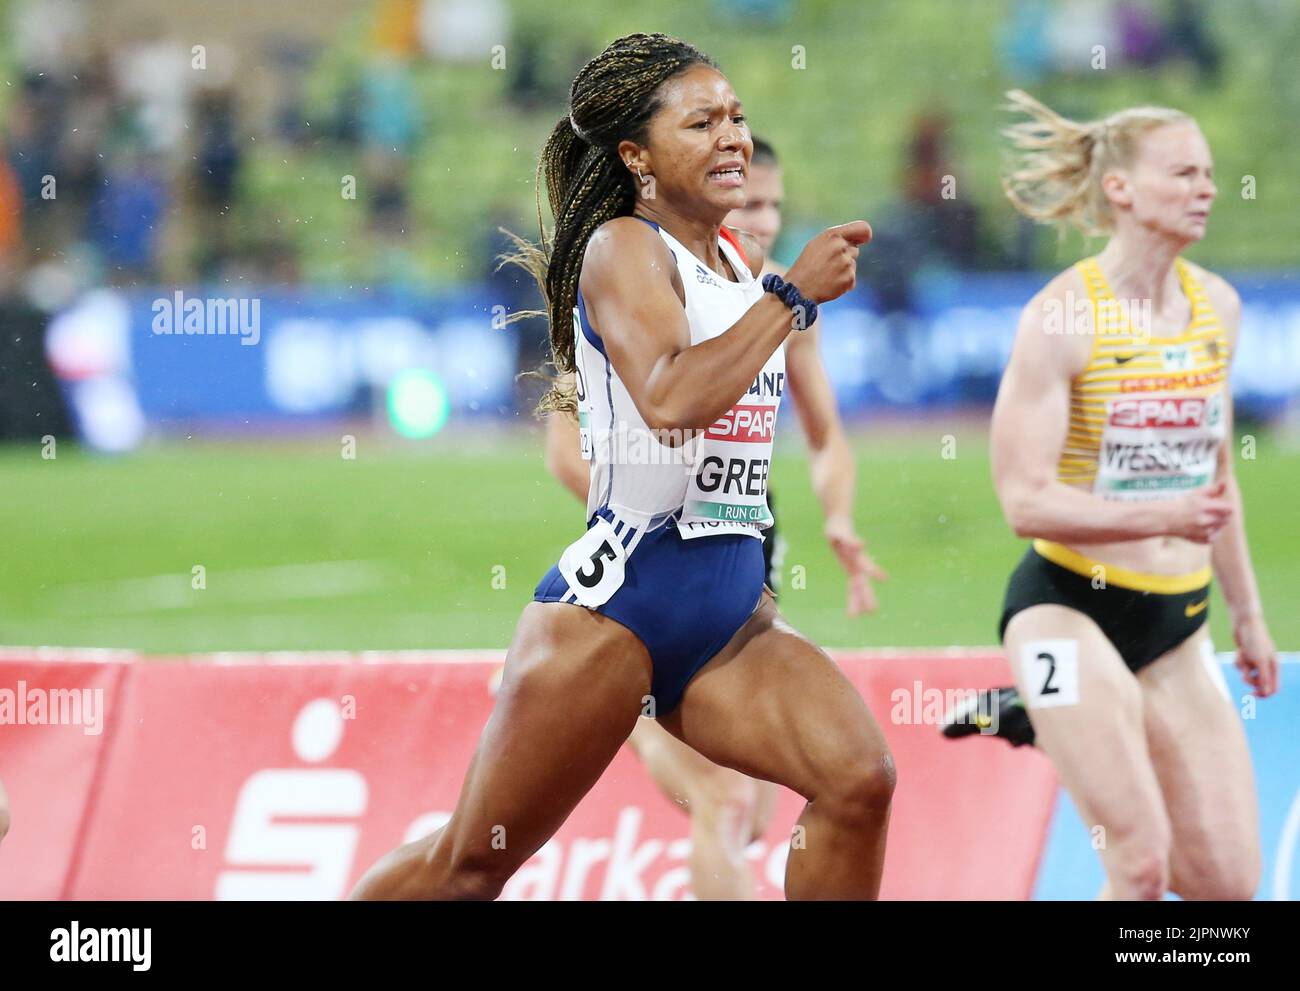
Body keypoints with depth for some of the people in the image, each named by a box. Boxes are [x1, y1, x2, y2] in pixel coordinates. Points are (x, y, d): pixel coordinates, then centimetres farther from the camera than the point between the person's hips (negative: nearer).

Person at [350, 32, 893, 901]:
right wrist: (792, 295, -23)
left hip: (731, 609, 7)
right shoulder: (623, 249, -9)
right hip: (618, 596, -7)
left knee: (860, 781, -18)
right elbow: (668, 398, -29)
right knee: (471, 864, 0)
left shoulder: (746, 259, 14)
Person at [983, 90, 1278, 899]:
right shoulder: (1064, 317, -13)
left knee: (1230, 882, 2)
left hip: (1176, 621, 6)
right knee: (1143, 866, -16)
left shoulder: (1217, 306, 6)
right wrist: (1163, 516, -30)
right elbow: (1027, 501, -18)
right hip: (1069, 609, -6)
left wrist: (1247, 613, 23)